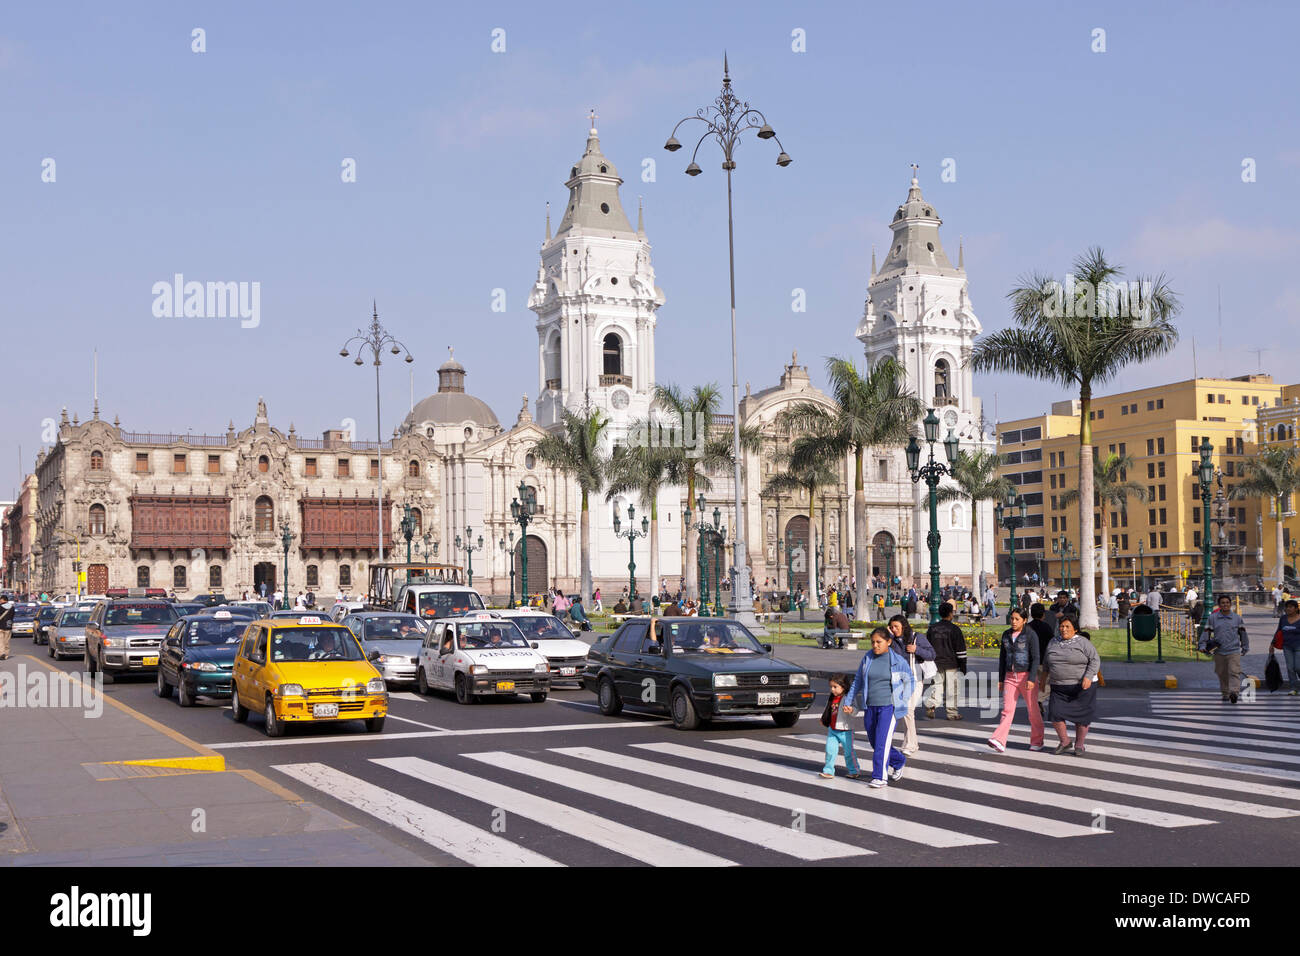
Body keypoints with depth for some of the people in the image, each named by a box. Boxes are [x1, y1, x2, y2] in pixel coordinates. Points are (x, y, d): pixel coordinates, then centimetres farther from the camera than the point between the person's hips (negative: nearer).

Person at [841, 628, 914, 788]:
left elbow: (909, 680, 9)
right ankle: (899, 761, 35)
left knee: (882, 741, -13)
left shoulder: (898, 660, -5)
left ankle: (880, 777, -8)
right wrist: (848, 702, 9)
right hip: (870, 707, 5)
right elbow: (857, 681, 12)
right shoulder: (867, 658, 4)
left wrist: (903, 702, 0)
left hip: (888, 706, -5)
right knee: (874, 742, 12)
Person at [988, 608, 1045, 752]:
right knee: (1007, 710, -7)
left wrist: (1032, 679, -22)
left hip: (1027, 676, -4)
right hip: (1010, 677, 4)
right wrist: (1000, 679, 13)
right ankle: (999, 742, -19)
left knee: (1033, 710, 5)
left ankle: (1037, 741, 20)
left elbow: (1035, 658, -12)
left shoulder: (1031, 635, -8)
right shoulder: (1006, 635, 9)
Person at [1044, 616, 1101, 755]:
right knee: (1055, 714, -8)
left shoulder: (1082, 642, -8)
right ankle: (1065, 742, 11)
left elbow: (1095, 660, -11)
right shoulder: (1053, 642, 8)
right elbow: (1047, 662, 19)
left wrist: (1088, 677, -23)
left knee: (1081, 716, 3)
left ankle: (1079, 745, 21)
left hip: (1082, 686, -4)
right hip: (1059, 687, 4)